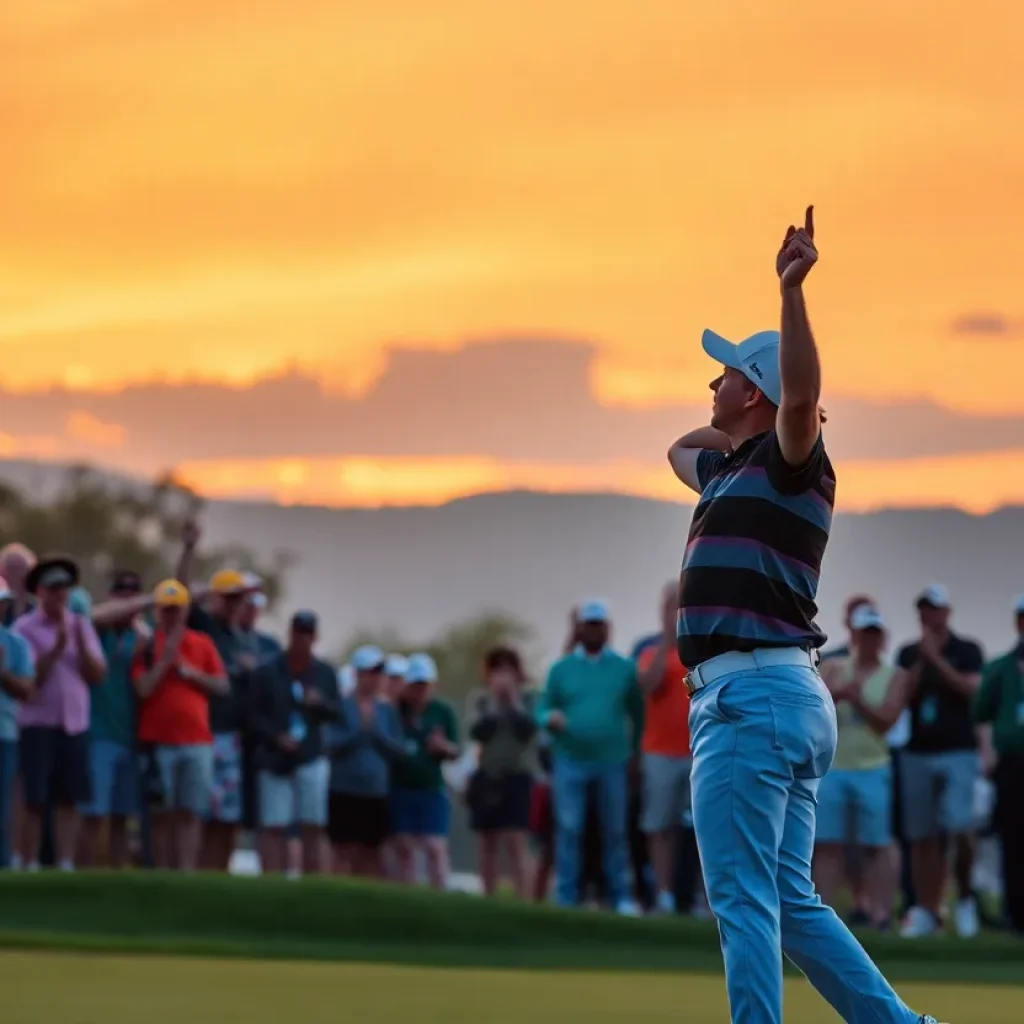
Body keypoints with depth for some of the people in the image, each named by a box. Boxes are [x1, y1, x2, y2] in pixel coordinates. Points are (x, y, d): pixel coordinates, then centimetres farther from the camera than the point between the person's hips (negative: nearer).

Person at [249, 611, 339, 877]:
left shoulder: (324, 673, 12)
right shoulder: (267, 673, 3)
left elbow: (336, 713, 13)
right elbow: (254, 715, 0)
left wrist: (321, 702, -9)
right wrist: (276, 737, -16)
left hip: (311, 758, 2)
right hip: (274, 758, -2)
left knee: (314, 829, -1)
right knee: (273, 827, -6)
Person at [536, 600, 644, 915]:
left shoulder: (625, 668, 6)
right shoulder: (561, 668, 7)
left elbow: (638, 713, 9)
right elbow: (542, 709, 5)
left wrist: (637, 752, 5)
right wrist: (549, 717, -18)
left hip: (612, 763, 0)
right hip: (570, 761, 0)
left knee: (615, 832, 5)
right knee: (568, 829, -4)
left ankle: (620, 897, 8)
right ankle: (566, 898, -2)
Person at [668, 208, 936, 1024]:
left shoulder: (787, 461, -5)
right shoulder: (731, 467, 21)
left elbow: (803, 397, -28)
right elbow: (678, 448, 43)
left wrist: (791, 289, -34)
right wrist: (737, 425, 25)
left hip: (753, 692, -10)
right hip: (787, 697, 10)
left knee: (743, 896, -9)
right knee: (788, 899, 11)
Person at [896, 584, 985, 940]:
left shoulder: (967, 651, 5)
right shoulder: (909, 654, 13)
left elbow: (971, 688, -11)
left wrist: (937, 659, -13)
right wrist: (922, 661, -9)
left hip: (958, 752, -3)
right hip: (917, 752, 3)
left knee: (959, 827, -17)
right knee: (922, 836, 2)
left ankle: (965, 898, 0)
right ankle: (926, 911, 6)